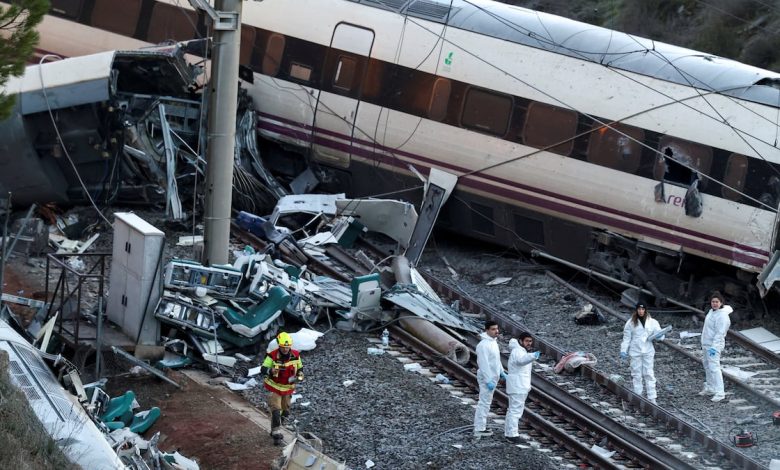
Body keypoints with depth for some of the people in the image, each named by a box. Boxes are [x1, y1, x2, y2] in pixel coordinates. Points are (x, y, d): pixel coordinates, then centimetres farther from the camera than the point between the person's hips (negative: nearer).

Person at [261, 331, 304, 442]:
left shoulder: (295, 355, -10)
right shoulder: (272, 356, -23)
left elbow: (300, 369, 6)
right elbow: (263, 370, -26)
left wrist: (299, 377, -14)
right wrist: (272, 370, -47)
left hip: (288, 388, 5)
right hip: (274, 388, -5)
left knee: (285, 412, 17)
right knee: (276, 410, -16)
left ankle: (275, 429, 40)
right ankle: (276, 432, -7)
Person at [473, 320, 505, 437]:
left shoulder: (493, 342, 9)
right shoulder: (483, 345, -23)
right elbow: (484, 365, -25)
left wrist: (502, 372, 19)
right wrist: (489, 381, -26)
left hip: (492, 377, 10)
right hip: (486, 378, -10)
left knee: (486, 402, 16)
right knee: (484, 402, -6)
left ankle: (480, 426, 25)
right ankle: (479, 429, -2)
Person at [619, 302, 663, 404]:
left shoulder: (652, 322, 1)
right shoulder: (631, 322, 0)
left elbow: (660, 334, 6)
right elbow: (626, 338, 3)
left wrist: (656, 336, -18)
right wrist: (623, 351, -4)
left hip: (648, 352, 0)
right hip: (635, 352, 0)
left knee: (649, 374, 0)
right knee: (637, 375, 5)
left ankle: (652, 398, 3)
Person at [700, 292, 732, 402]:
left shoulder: (722, 316, -20)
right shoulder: (712, 311, 9)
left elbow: (720, 333, -25)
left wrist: (714, 347, -30)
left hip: (714, 345, -10)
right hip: (706, 344, 10)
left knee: (714, 367, -16)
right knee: (707, 366, 19)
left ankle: (719, 392, -18)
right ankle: (709, 388, 31)